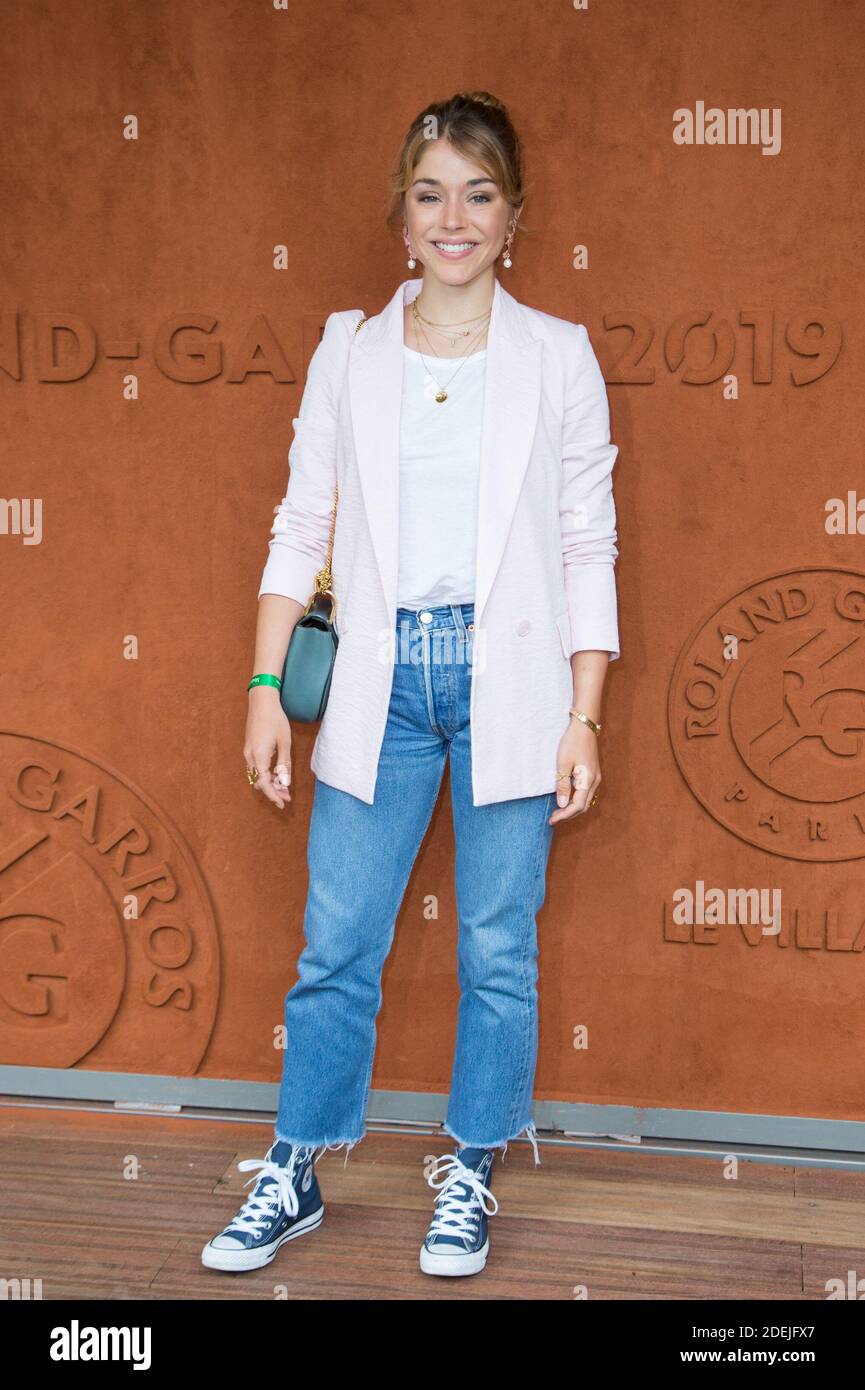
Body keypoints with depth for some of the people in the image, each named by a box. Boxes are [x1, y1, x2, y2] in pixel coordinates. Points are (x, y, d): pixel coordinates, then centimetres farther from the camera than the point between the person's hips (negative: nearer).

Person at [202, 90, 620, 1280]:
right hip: (382, 679, 1)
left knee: (499, 948, 7)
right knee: (335, 946, 6)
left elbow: (590, 548, 1)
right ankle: (293, 1180, 23)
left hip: (509, 683, -1)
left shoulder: (558, 355, 2)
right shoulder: (349, 350, 7)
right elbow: (301, 523, 8)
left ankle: (470, 1183, 25)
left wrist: (585, 719, -4)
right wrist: (266, 686, 2)